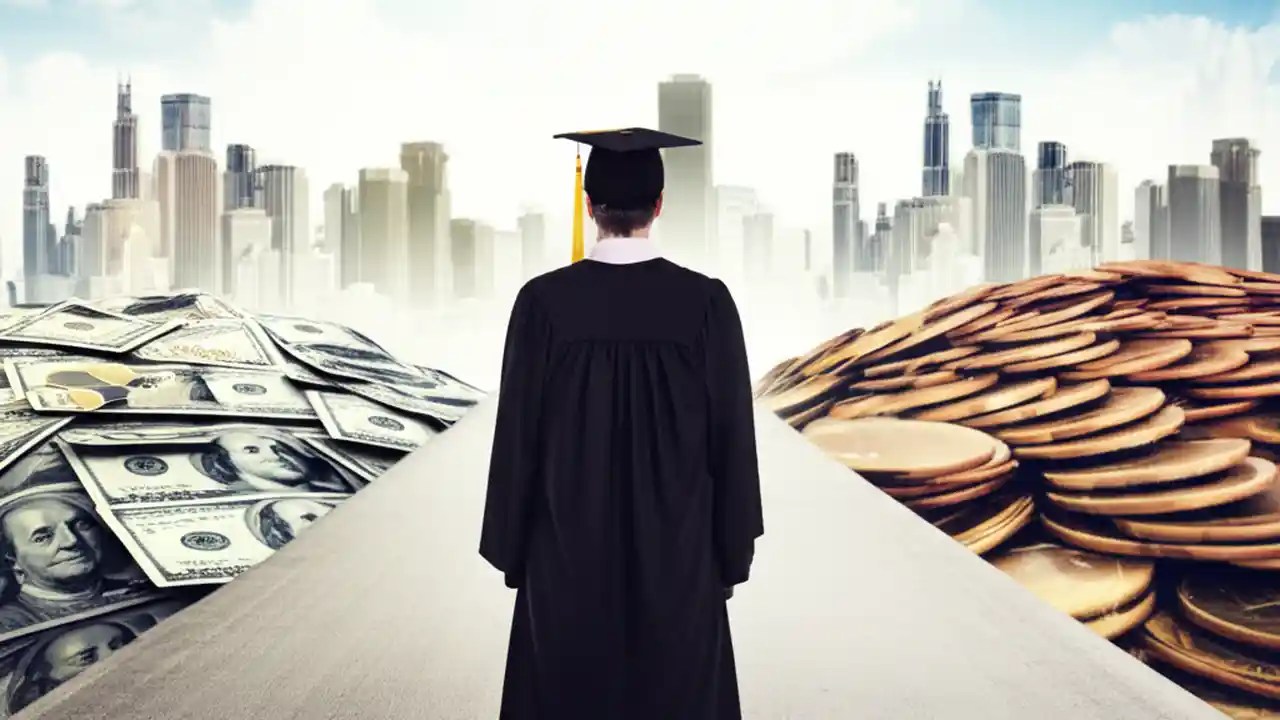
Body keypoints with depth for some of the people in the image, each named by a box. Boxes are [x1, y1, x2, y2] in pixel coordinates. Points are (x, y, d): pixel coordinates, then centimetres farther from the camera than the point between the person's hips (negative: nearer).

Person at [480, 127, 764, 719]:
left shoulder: (544, 301, -10)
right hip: (676, 551, 0)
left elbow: (517, 433, -6)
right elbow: (733, 436, -6)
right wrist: (732, 552, 5)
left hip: (570, 551, 0)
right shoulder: (706, 302, -9)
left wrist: (511, 548, 5)